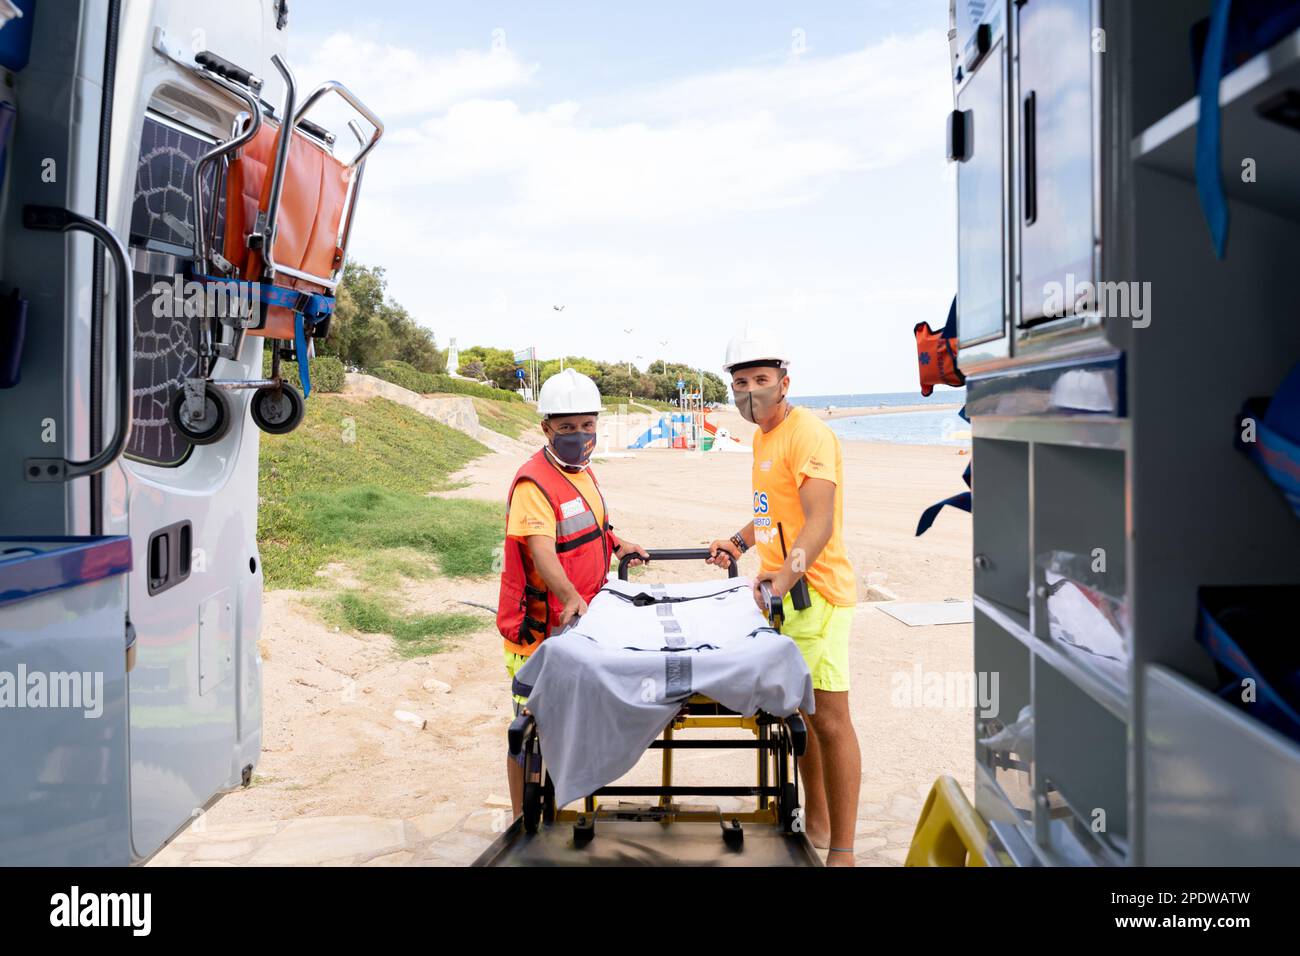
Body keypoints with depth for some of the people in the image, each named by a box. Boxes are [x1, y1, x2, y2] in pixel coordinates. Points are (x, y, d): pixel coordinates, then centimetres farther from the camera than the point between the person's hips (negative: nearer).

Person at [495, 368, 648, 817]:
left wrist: (616, 543, 23)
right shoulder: (533, 482, -20)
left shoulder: (581, 469, 9)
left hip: (580, 622, 8)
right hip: (539, 629, -8)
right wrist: (570, 597, -46)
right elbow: (541, 549, -33)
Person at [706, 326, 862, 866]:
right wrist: (741, 541, 20)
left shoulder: (808, 434, -14)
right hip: (779, 592, 9)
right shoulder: (763, 435, 16)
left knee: (829, 718, -4)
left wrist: (787, 573, -38)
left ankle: (841, 851, 5)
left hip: (813, 592, -9)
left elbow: (819, 521, -25)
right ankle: (815, 822, 30)